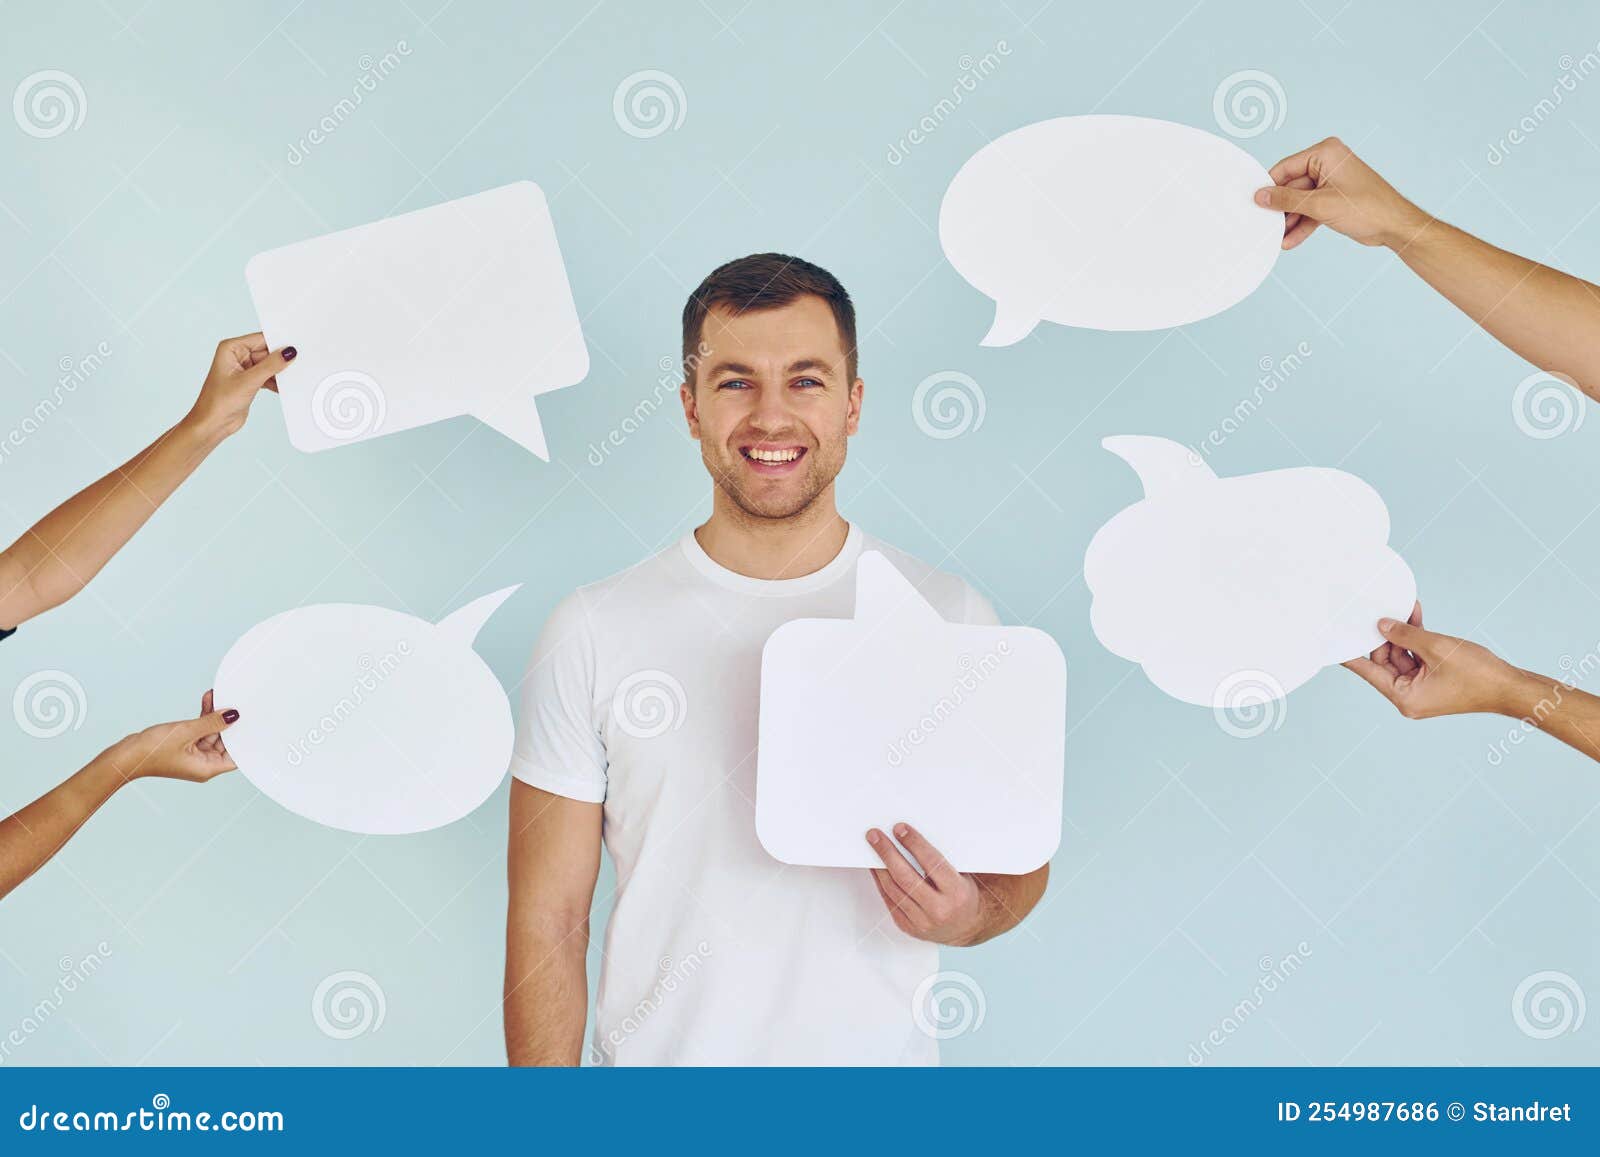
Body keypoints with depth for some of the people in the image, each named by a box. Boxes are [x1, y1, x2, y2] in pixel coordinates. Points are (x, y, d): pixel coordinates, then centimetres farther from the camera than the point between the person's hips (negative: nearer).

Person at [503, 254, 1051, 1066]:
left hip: (879, 1050, 1)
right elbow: (547, 917, -6)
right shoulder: (593, 633, -8)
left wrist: (971, 914, -17)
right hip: (658, 1052, 0)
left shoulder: (949, 618, -6)